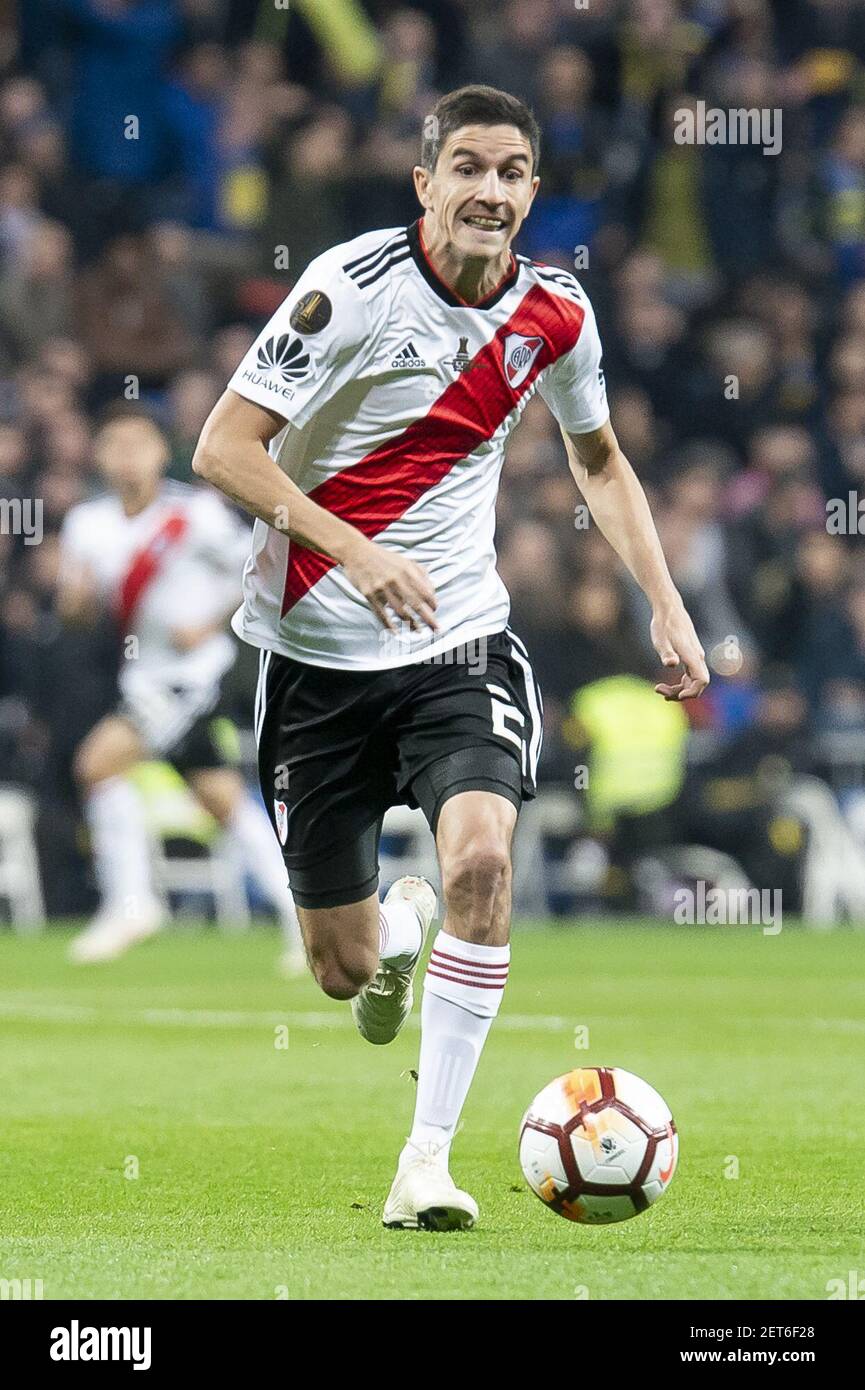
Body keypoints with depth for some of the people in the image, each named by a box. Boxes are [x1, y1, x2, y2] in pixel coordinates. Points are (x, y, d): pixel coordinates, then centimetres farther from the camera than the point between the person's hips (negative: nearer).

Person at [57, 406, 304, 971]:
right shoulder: (88, 523, 4)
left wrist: (212, 625, -15)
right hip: (145, 671, 7)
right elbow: (79, 611, 13)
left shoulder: (197, 511, -12)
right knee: (225, 798, 11)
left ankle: (130, 902, -11)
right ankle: (304, 915, 19)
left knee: (100, 759, -20)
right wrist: (75, 597, -10)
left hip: (196, 666, -7)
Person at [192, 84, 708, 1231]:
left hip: (461, 643, 2)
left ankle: (429, 1157, -19)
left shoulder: (554, 315, 1)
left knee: (481, 853, -27)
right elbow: (223, 448, -15)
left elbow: (600, 460, 20)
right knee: (343, 968, 3)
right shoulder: (351, 286, -14)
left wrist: (667, 607, 10)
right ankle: (401, 926, 44)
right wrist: (355, 548, -28)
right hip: (316, 652, -2)